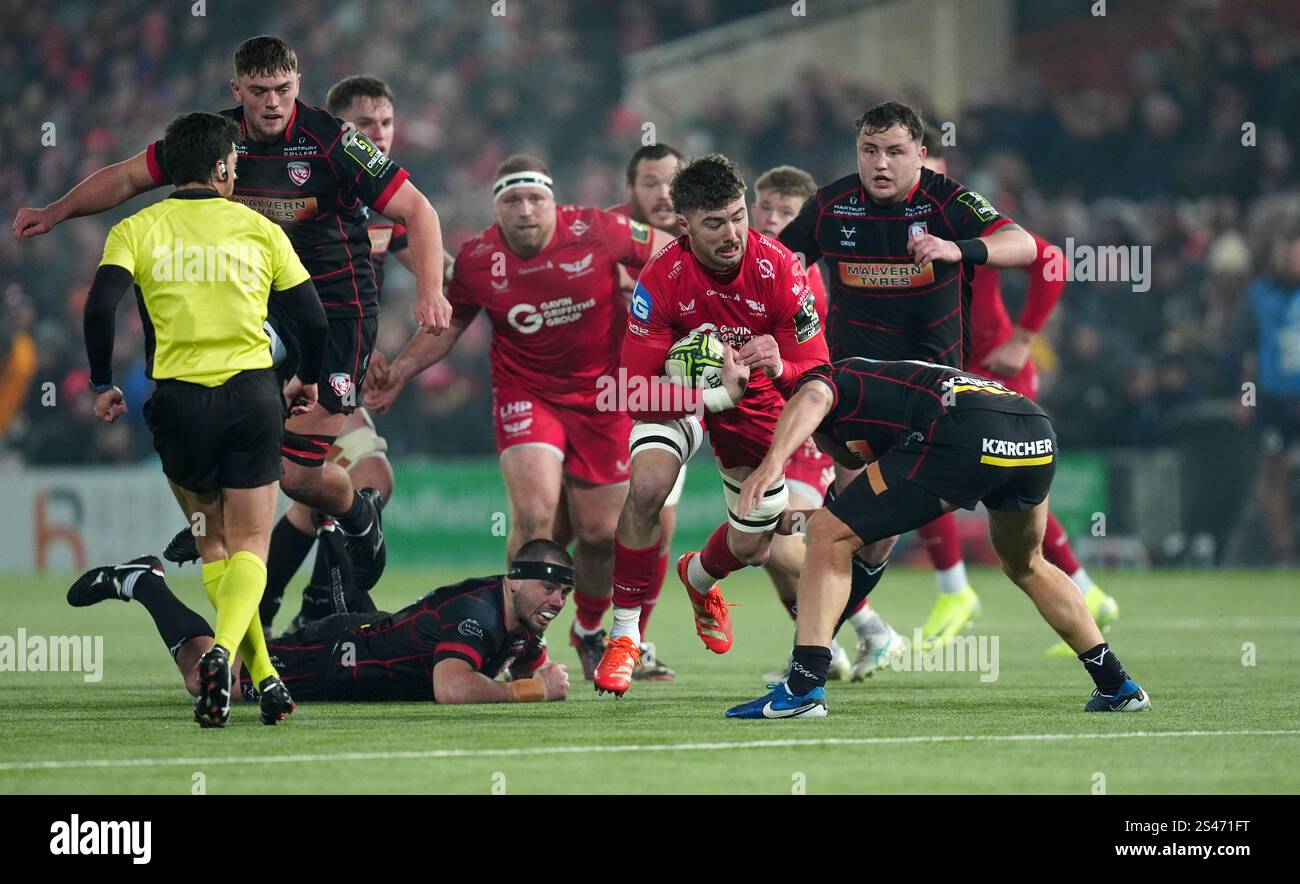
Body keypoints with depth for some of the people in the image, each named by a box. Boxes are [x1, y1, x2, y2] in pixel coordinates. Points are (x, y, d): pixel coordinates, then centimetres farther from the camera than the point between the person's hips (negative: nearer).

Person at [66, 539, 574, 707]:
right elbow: (452, 689, -51)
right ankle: (141, 582, 26)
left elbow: (533, 673, 14)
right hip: (331, 658, -8)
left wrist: (544, 680, -12)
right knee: (203, 674, 7)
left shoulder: (524, 624, -7)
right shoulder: (476, 613, -35)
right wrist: (534, 690, -40)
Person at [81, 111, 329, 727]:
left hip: (178, 400, 0)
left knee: (213, 543, 17)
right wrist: (306, 381, 22)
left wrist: (102, 385, 1)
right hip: (252, 396, 0)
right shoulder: (260, 231, 5)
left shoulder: (136, 230, 3)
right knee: (250, 547, 4)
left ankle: (263, 676, 11)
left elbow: (101, 305, -11)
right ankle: (223, 651, -25)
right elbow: (312, 317, 4)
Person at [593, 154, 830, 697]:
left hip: (754, 406, 2)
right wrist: (719, 391, -44)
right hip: (679, 398, -2)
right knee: (647, 485, -31)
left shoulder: (779, 269, -27)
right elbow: (636, 393, -29)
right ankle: (624, 635, -16)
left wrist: (779, 368, -46)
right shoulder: (662, 278, -30)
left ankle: (698, 577, 50)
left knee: (752, 547, 9)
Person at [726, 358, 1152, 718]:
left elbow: (812, 397, -4)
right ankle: (1116, 684, 37)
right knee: (1025, 566, 35)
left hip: (965, 435, -8)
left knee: (829, 535, 4)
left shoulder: (828, 378, 23)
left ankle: (804, 687, -6)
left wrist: (773, 462, -19)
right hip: (1038, 433, 8)